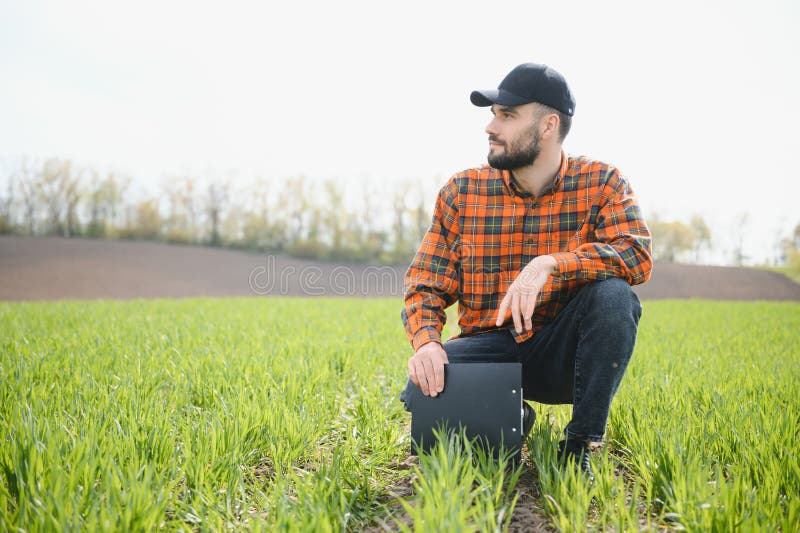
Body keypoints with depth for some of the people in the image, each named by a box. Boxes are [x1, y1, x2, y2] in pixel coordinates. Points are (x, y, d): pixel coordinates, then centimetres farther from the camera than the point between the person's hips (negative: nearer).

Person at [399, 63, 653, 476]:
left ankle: (579, 446, -13)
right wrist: (426, 342, -25)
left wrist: (549, 264, -36)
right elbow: (424, 286, -3)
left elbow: (637, 255, -21)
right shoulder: (461, 192, -1)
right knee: (422, 388, -28)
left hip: (562, 353, 0)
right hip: (490, 347, 1)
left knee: (613, 295, -30)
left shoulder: (601, 183, -4)